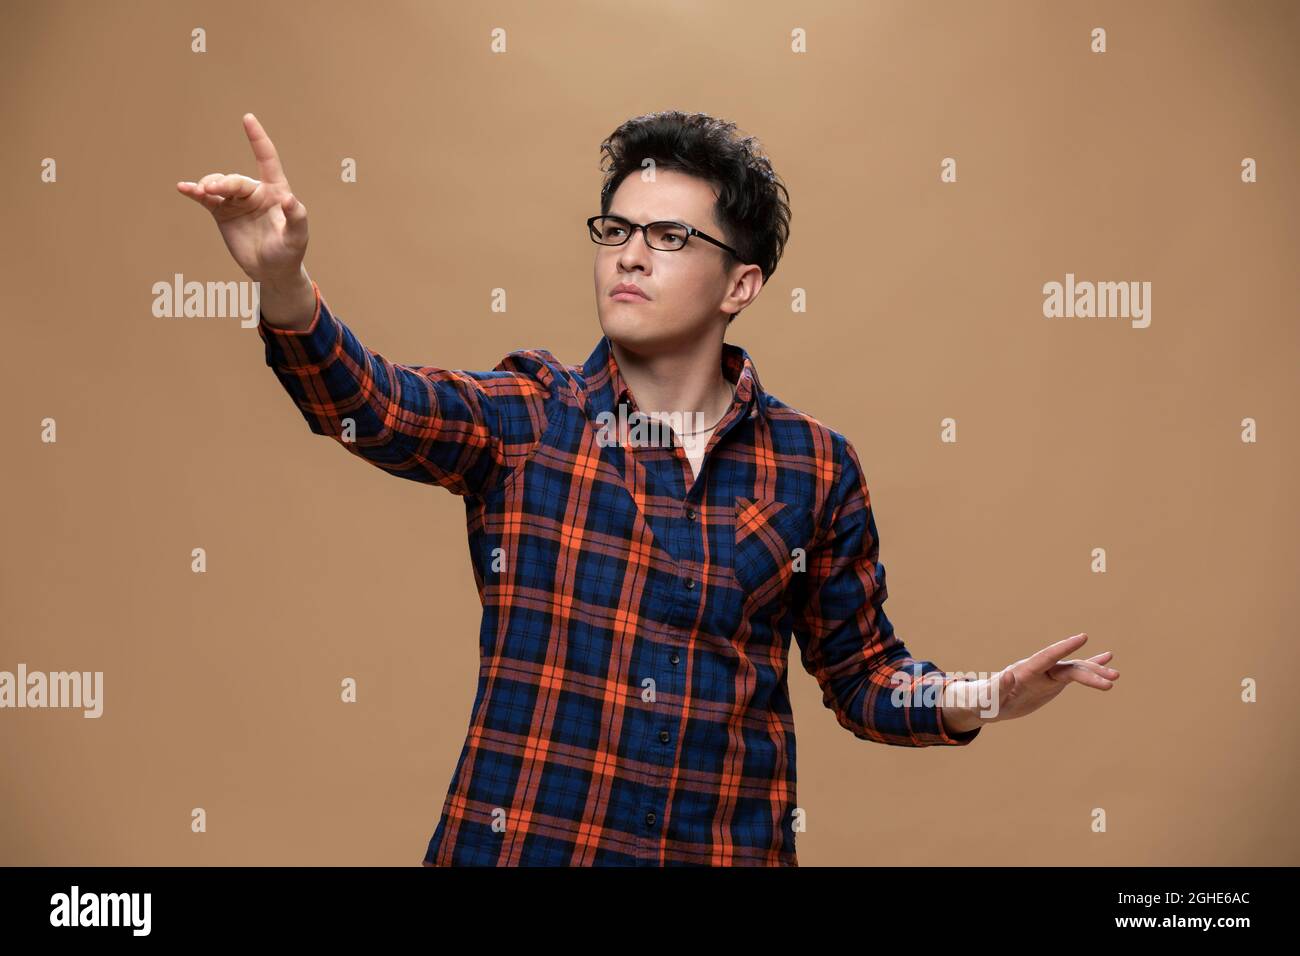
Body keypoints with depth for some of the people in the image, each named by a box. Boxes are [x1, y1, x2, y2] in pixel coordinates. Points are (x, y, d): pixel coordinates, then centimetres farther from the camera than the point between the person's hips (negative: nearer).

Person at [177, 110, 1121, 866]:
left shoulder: (815, 467, 1)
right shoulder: (522, 419, -2)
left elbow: (862, 671, 8)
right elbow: (364, 400, -19)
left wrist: (978, 700, -11)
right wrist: (283, 279, -37)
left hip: (730, 846, 1)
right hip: (517, 840, 0)